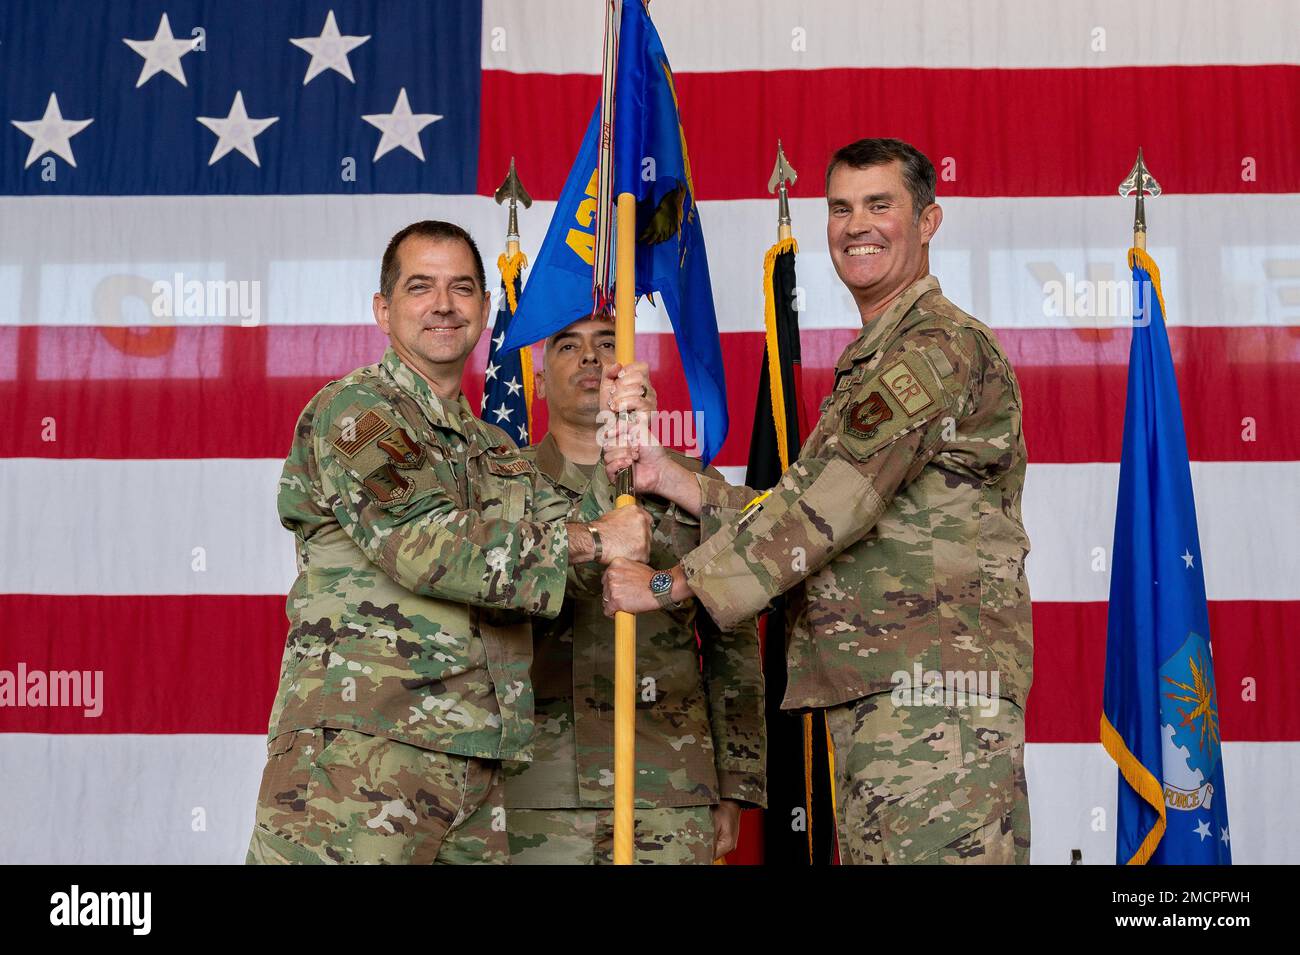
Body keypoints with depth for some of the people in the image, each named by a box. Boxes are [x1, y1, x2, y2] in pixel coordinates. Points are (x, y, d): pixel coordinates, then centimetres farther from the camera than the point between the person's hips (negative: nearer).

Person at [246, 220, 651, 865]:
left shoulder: (496, 450, 22)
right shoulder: (352, 409, -3)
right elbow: (425, 545, -15)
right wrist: (591, 540, -8)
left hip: (475, 761, 7)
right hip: (360, 747, -7)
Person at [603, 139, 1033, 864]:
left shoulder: (943, 346, -9)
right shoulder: (873, 360, 25)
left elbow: (829, 501, -18)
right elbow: (805, 516, 19)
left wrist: (673, 582, -14)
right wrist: (673, 481, 9)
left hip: (937, 686, -10)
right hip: (872, 695, 10)